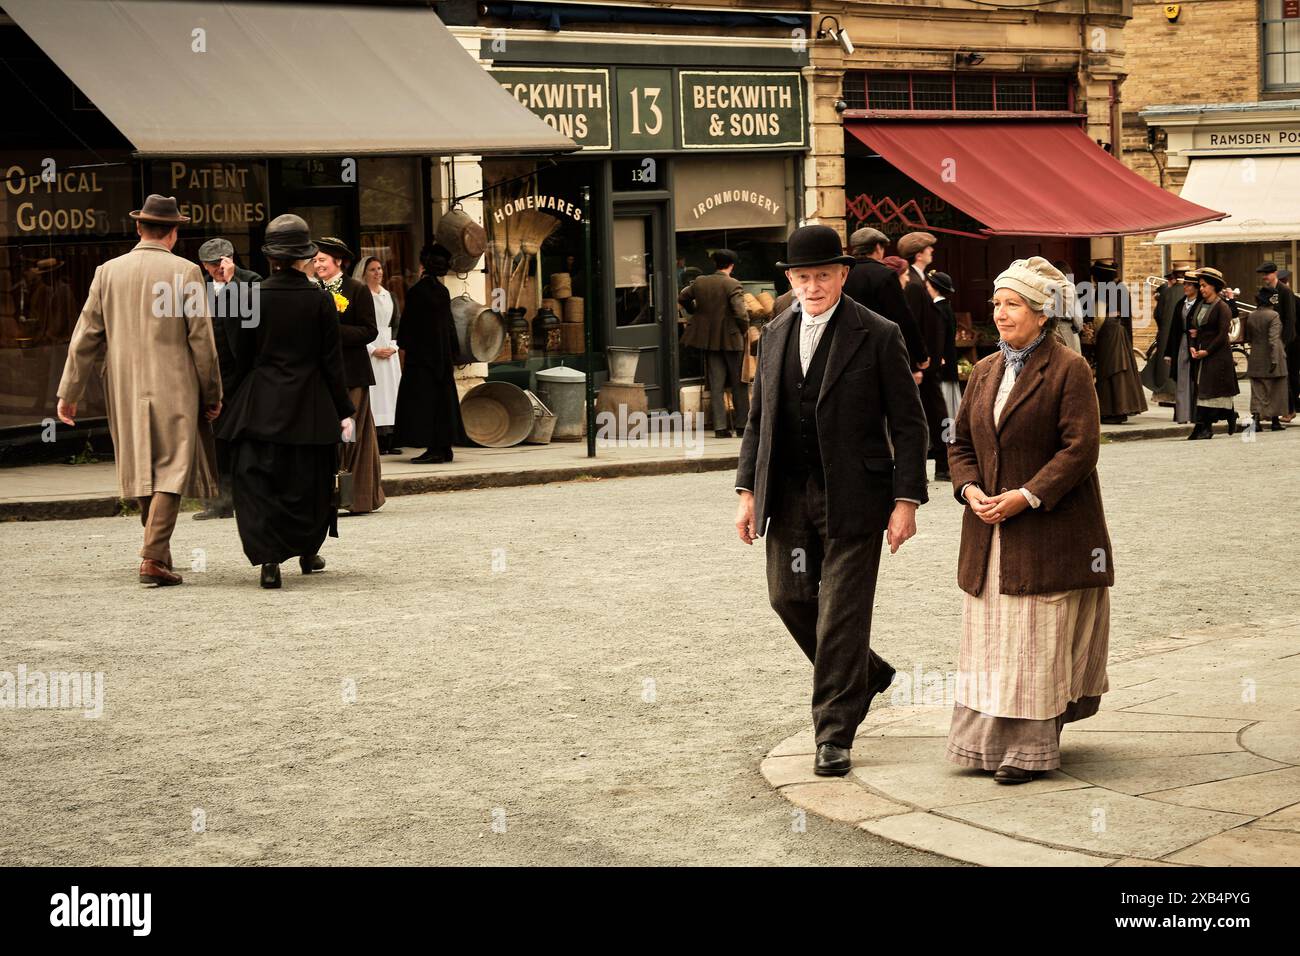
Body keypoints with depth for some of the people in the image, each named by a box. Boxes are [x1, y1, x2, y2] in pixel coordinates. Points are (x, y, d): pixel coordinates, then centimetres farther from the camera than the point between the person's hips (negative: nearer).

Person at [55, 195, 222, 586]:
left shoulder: (108, 272, 3)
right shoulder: (185, 272, -6)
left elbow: (86, 337, 4)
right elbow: (201, 339, -6)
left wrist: (69, 393, 9)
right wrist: (212, 394, 3)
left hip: (126, 392, 4)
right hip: (174, 390, -4)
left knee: (143, 474, 15)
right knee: (171, 473, -3)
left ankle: (158, 554, 23)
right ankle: (153, 558, -13)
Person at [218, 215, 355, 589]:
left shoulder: (255, 297, -5)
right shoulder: (320, 300, -6)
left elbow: (244, 356, 1)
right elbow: (332, 361, -4)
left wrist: (243, 399, 14)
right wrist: (344, 411, 2)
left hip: (263, 403, 0)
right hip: (310, 405, 1)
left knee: (260, 480, 1)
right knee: (309, 480, 15)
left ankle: (270, 559, -13)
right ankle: (308, 551, 29)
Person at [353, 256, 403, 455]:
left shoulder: (389, 296, 16)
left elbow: (397, 324, 16)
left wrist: (392, 346, 0)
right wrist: (374, 350, -12)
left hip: (389, 351, 6)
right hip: (368, 351, -6)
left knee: (389, 392, 1)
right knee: (372, 393, -10)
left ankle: (388, 441, 2)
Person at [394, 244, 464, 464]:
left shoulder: (416, 291, -13)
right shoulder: (443, 291, 5)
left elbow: (408, 321, -8)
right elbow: (449, 322, 10)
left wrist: (403, 343, 9)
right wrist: (453, 354, 17)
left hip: (421, 352, -6)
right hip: (442, 353, 6)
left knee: (423, 400, -4)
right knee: (443, 398, 10)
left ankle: (434, 450, -9)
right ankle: (445, 447, 13)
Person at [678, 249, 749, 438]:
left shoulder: (699, 282, 1)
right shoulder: (733, 285, -14)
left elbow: (682, 298, 15)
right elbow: (740, 313, -21)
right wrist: (745, 329, -2)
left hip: (709, 339, 4)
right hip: (731, 338, -4)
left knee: (716, 384, 7)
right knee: (739, 383, 9)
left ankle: (720, 427, 3)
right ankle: (742, 424, 11)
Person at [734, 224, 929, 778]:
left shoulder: (877, 337, -6)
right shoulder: (774, 335, 10)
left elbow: (908, 425, -5)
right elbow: (759, 418, 16)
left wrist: (906, 501, -11)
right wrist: (748, 490, 9)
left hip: (851, 498, -5)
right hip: (788, 497, 5)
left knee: (841, 613, -3)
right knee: (789, 598, 10)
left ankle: (834, 736, 7)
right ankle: (867, 674, 34)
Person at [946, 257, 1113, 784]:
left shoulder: (1069, 369, -7)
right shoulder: (984, 372, 13)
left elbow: (1080, 448, -13)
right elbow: (961, 442, 16)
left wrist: (1027, 496, -19)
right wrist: (970, 489, -3)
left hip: (1049, 529, -6)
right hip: (989, 529, 6)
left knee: (1039, 640, -3)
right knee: (988, 637, 7)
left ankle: (1031, 749, 4)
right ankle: (989, 740, 15)